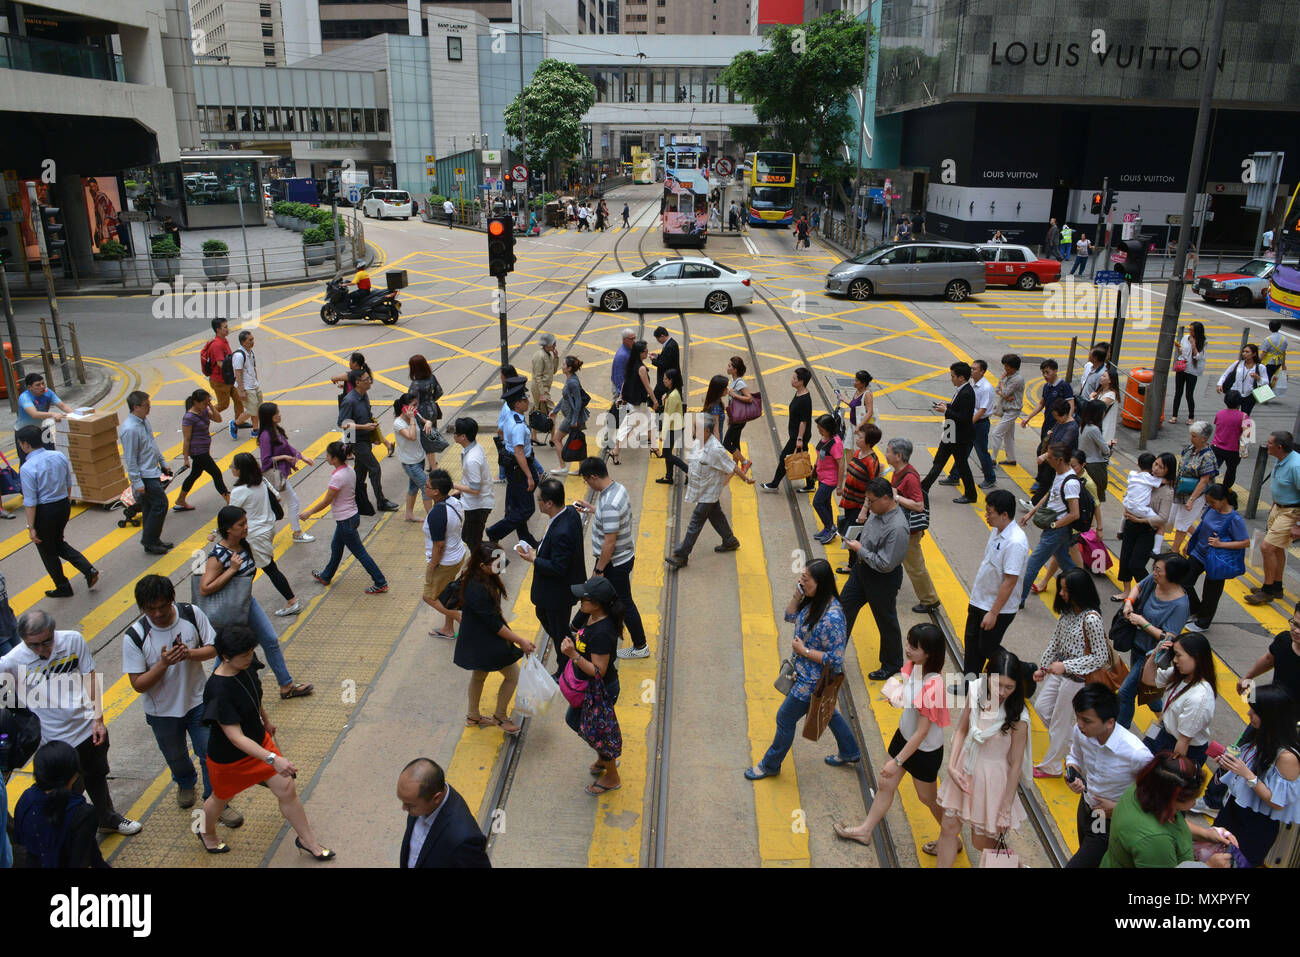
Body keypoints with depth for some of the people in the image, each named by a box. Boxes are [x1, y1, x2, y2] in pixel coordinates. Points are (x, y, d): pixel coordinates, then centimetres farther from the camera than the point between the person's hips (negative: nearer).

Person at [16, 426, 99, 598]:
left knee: (48, 552, 15)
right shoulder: (59, 457, -3)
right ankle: (89, 569, 12)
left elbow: (30, 502, -19)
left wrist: (31, 528, -12)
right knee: (59, 543, 26)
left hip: (44, 512, -6)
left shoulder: (27, 469, -21)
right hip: (64, 505, 6)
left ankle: (63, 588, 28)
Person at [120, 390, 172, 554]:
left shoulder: (144, 421, 6)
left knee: (150, 508, 15)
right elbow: (130, 459, -21)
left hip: (152, 472, 9)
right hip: (144, 476, -9)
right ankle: (149, 541, 3)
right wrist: (137, 483, -20)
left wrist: (162, 462, 24)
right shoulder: (130, 429, -23)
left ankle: (152, 541, 23)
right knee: (161, 504, -7)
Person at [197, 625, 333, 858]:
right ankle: (207, 833, 56)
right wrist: (273, 759, -45)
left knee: (287, 789, 5)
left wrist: (265, 721, 25)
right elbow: (236, 738, -38)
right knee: (221, 798, 23)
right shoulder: (218, 691, -37)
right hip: (229, 757, -6)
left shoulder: (247, 666, -14)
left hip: (260, 741, 6)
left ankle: (307, 840, 24)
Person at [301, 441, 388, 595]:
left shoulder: (338, 477, -27)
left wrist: (309, 513, -4)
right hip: (352, 515, 9)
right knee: (336, 547, 26)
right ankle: (326, 576, 46)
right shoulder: (349, 471, 0)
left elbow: (326, 502, -18)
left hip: (345, 521, -9)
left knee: (360, 553, 1)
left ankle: (380, 583, 7)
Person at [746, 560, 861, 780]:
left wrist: (804, 651, -23)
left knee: (785, 719, 8)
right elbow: (790, 616, 7)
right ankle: (850, 752, 48)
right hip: (805, 673, 9)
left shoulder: (832, 617, -33)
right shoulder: (812, 599, -7)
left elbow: (835, 659, -28)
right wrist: (797, 594, -9)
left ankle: (770, 765, 30)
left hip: (813, 681, -9)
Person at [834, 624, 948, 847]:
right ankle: (865, 830, 37)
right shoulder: (914, 666, -12)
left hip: (925, 750, -8)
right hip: (904, 736, 8)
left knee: (928, 798, 16)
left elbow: (922, 732, -28)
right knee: (886, 784, 20)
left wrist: (897, 761, -23)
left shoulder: (932, 686, -35)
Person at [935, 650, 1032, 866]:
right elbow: (961, 730, 0)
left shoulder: (1018, 718, -24)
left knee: (982, 843, 13)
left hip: (992, 777, -4)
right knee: (949, 828, 13)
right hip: (964, 769, 4)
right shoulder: (976, 690, -12)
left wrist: (1006, 810, -11)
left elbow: (1015, 764, -16)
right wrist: (951, 766, -10)